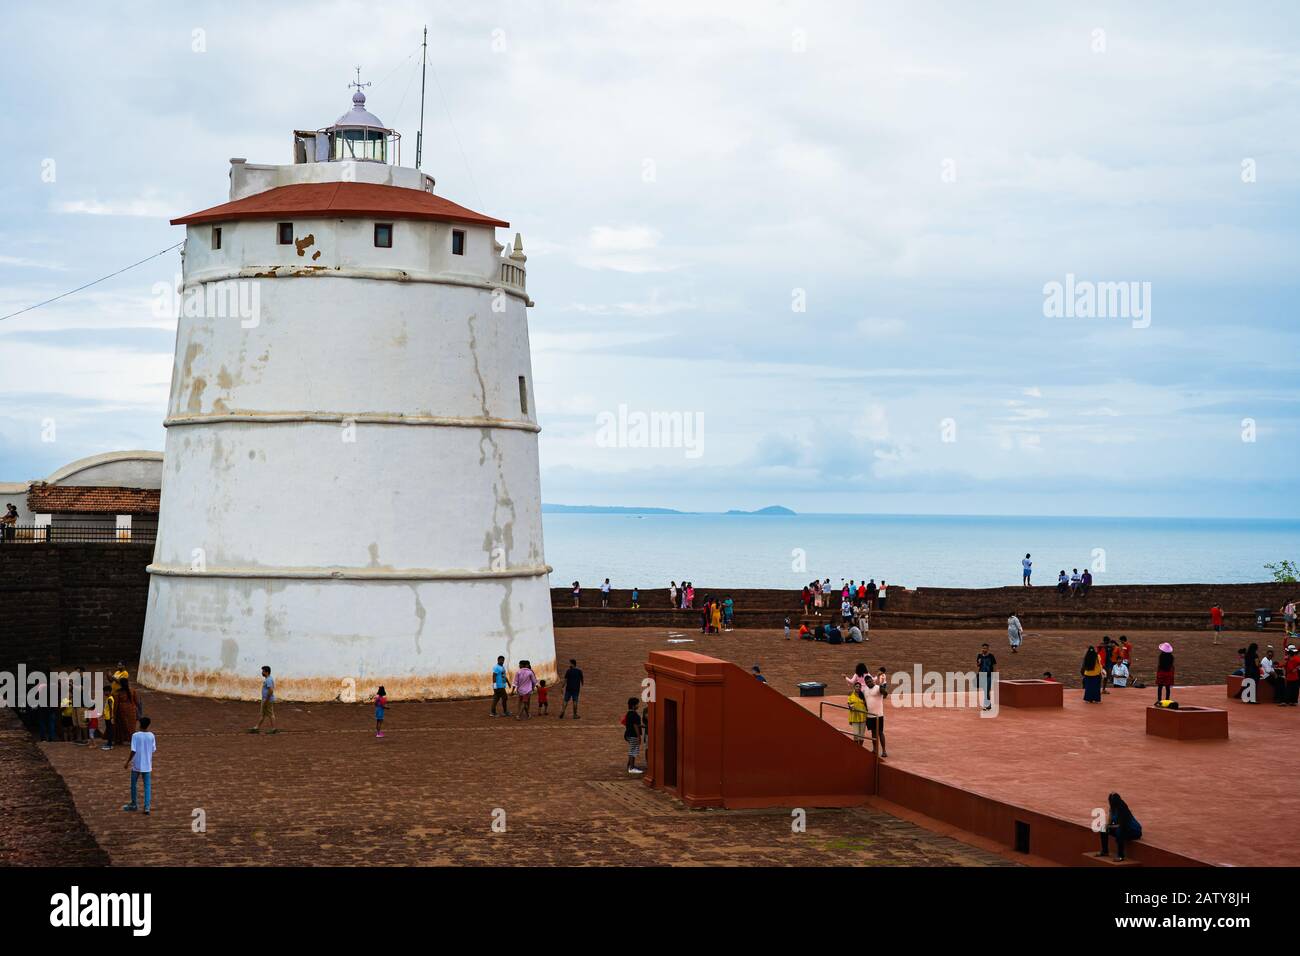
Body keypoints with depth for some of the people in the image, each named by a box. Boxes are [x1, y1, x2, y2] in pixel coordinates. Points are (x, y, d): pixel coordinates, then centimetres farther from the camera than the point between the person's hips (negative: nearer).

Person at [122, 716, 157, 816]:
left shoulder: (135, 736, -13)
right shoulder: (151, 736, -3)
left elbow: (133, 751, -15)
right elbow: (153, 750, 4)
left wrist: (127, 762, -4)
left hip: (136, 765, -2)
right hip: (147, 765, 2)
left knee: (133, 784, 16)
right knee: (147, 786, 6)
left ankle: (134, 805, 26)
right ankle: (147, 807, -2)